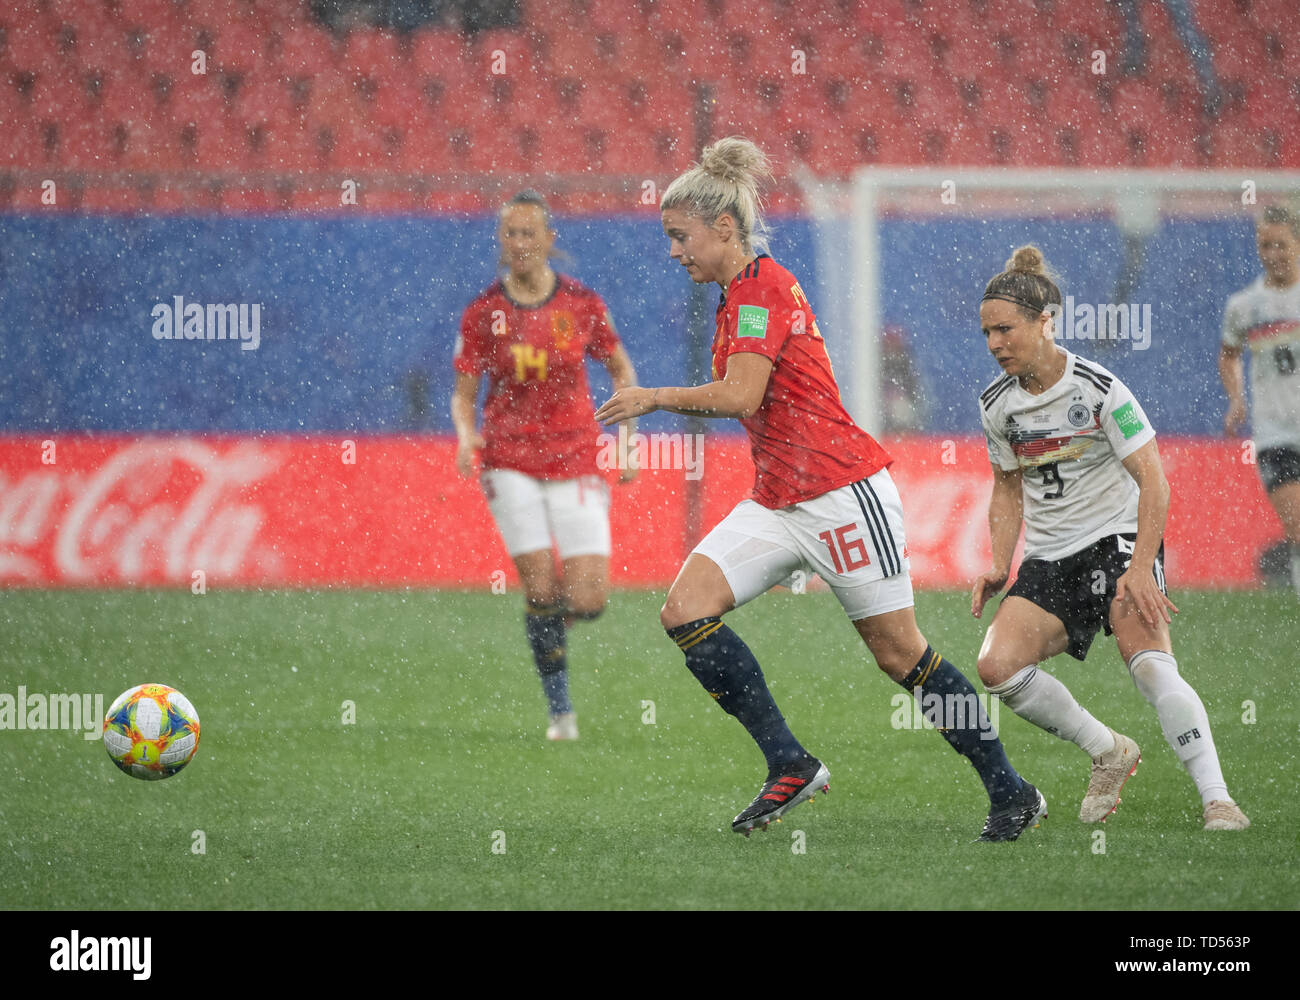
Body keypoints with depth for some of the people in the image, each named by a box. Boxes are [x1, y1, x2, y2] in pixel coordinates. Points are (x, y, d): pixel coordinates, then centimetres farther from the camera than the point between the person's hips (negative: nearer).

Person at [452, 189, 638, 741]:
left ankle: (547, 623, 28)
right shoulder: (483, 313, -2)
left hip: (576, 462, 1)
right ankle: (561, 709, 7)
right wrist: (466, 436, -16)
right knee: (540, 588, -10)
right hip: (511, 463, 0)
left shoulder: (582, 303, -2)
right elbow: (463, 391, 4)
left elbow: (621, 370, 11)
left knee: (586, 600, -9)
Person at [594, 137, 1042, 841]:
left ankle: (1012, 794, 10)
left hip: (841, 492, -9)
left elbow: (739, 395, -23)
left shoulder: (763, 286, -14)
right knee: (686, 610, -9)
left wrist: (656, 398, -12)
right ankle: (790, 766, -8)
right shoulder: (736, 295, 15)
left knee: (899, 653, -3)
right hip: (776, 503, 9)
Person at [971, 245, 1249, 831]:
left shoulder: (1099, 389, -13)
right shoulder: (997, 406, 5)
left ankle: (1216, 800, -27)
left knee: (1150, 663, -28)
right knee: (997, 666, -17)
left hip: (1117, 540, -6)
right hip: (1048, 559, 6)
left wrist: (1141, 568, -25)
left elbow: (1153, 482, -15)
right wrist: (1000, 566, 6)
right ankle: (1110, 755, 1)